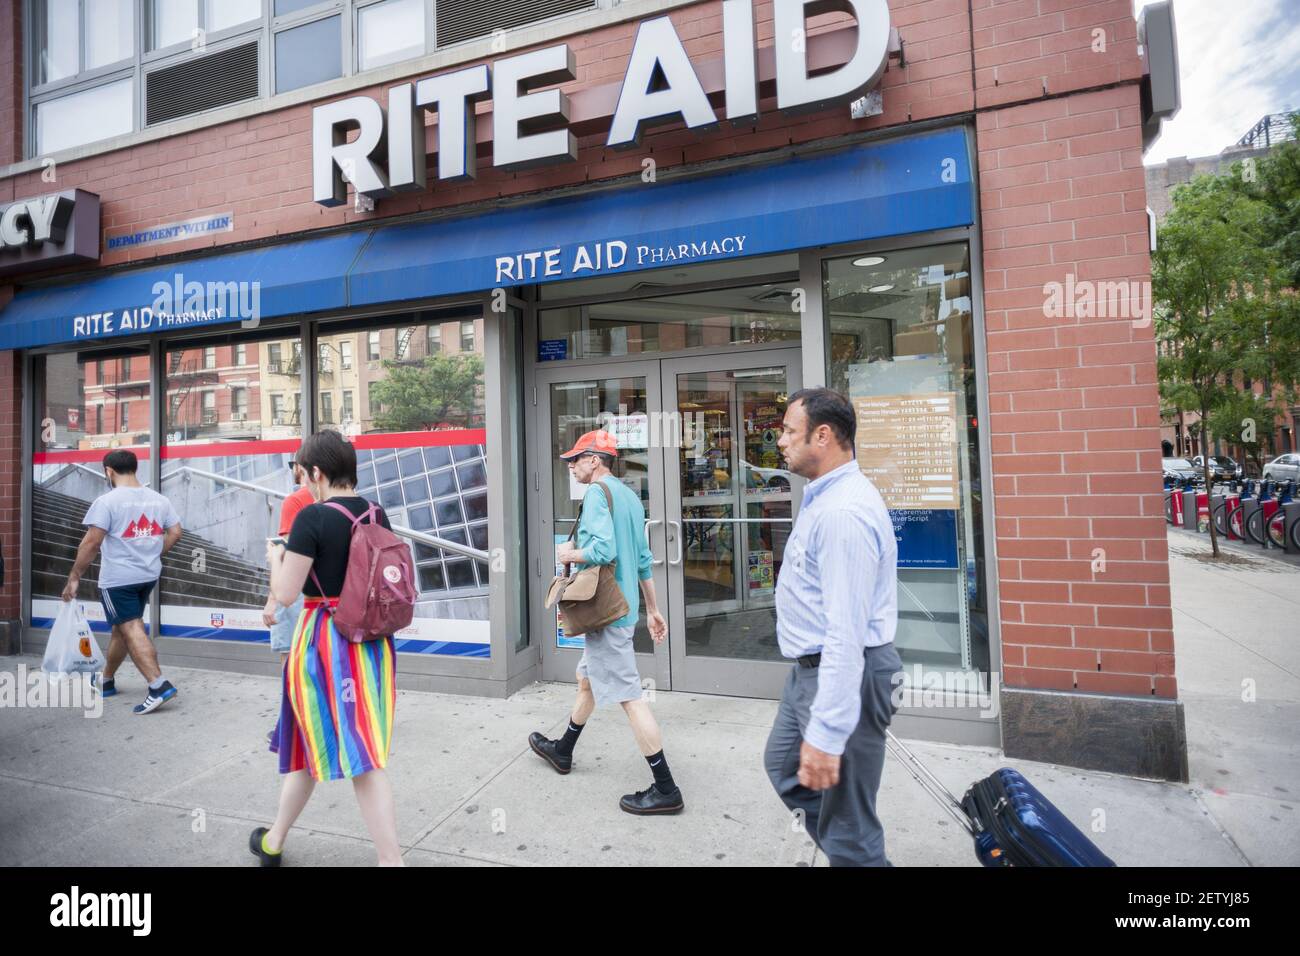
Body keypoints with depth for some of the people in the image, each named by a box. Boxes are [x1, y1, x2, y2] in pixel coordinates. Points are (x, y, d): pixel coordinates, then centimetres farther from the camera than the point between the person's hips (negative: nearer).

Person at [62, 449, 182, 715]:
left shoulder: (107, 501, -14)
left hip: (118, 578, -7)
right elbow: (175, 532, 6)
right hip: (148, 575, 7)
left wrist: (74, 578, -7)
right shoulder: (159, 499, 4)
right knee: (122, 626, 21)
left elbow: (91, 543, -16)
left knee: (131, 630, -6)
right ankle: (106, 680, 36)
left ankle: (159, 686, -15)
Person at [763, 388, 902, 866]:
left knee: (847, 833, 6)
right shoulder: (825, 496, 9)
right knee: (784, 766, 28)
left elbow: (847, 632, -30)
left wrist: (826, 736, -27)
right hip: (812, 668, 11)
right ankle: (844, 848, 46)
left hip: (844, 675, -11)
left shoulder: (843, 511, -26)